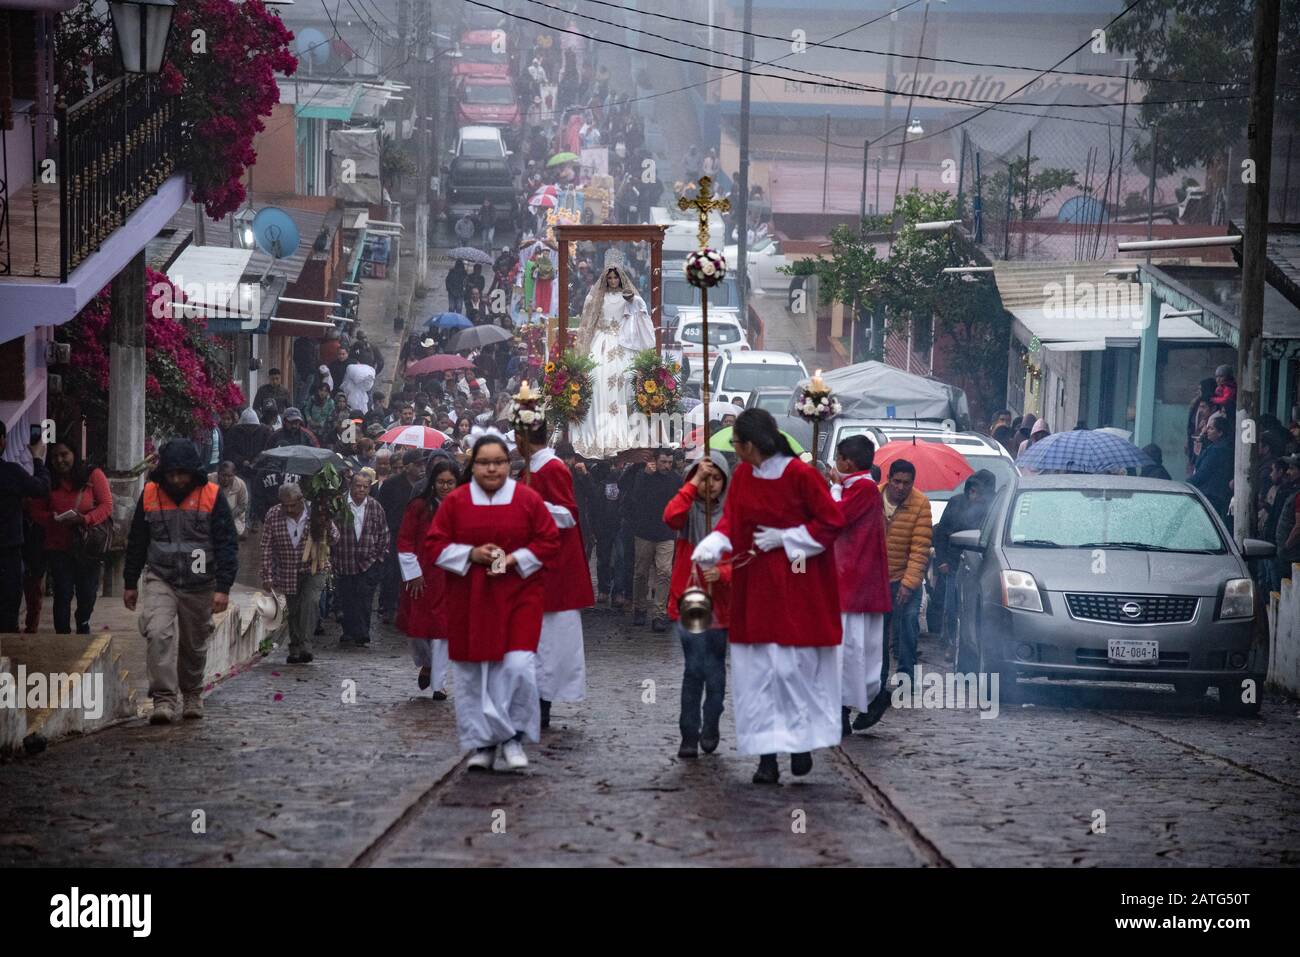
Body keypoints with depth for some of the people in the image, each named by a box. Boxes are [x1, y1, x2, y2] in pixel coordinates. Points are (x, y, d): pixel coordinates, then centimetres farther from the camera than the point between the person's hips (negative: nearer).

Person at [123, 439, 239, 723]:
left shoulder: (211, 496, -5)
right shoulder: (150, 494, 2)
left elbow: (227, 544, -5)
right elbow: (136, 542, 11)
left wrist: (223, 588, -11)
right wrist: (130, 583, 12)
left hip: (200, 585, 0)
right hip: (160, 580, 0)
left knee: (195, 645, 12)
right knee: (158, 634, -19)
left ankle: (192, 695, 34)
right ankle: (164, 700, -20)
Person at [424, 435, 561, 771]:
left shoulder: (528, 499, 0)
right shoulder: (455, 501, 2)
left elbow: (549, 541, 1)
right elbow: (435, 545, 2)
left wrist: (516, 559, -13)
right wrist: (471, 554, -14)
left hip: (517, 597, -1)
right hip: (469, 601, 1)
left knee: (518, 667, -15)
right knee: (473, 675, 3)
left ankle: (513, 738, 1)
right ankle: (482, 744, 14)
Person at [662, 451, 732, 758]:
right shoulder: (689, 510, 2)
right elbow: (671, 517, -22)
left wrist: (721, 573, -21)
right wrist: (694, 483, -23)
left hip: (719, 603, 1)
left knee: (714, 669, 10)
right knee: (694, 667, -9)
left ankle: (710, 729, 26)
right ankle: (690, 735, -4)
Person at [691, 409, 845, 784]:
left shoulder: (801, 475, -15)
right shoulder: (742, 475, 1)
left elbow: (832, 522, -10)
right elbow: (731, 519, 5)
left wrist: (785, 538, -13)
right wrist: (712, 545, -15)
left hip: (795, 588, -5)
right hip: (755, 588, 5)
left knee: (795, 667, 0)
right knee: (756, 672, 1)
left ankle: (802, 743, 19)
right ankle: (767, 755, 4)